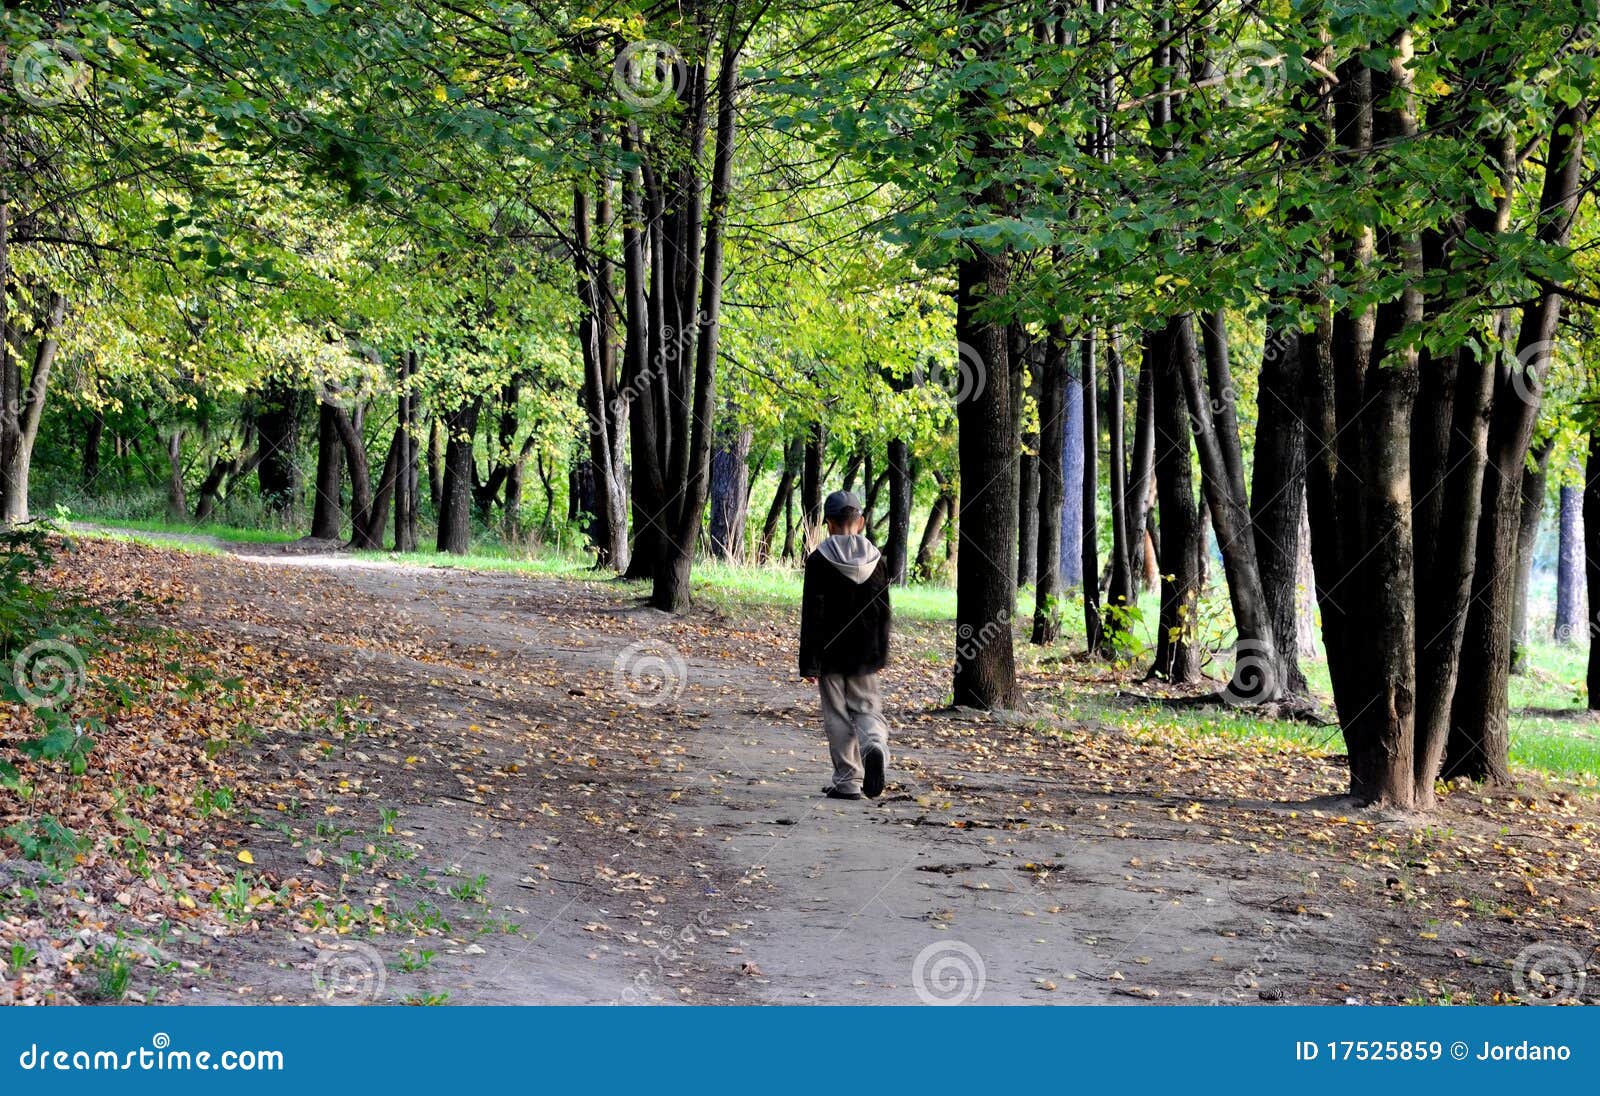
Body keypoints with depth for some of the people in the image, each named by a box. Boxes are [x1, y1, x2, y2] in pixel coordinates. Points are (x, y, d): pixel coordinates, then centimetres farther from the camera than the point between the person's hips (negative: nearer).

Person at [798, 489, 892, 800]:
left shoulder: (819, 560, -10)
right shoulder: (876, 559, 1)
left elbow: (812, 615, -11)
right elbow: (884, 611, 7)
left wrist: (809, 662, -7)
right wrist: (881, 653, 17)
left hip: (831, 652, -3)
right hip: (866, 653, 3)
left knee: (837, 716, 6)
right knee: (866, 708, 12)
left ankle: (847, 780, 7)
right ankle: (875, 744, -19)